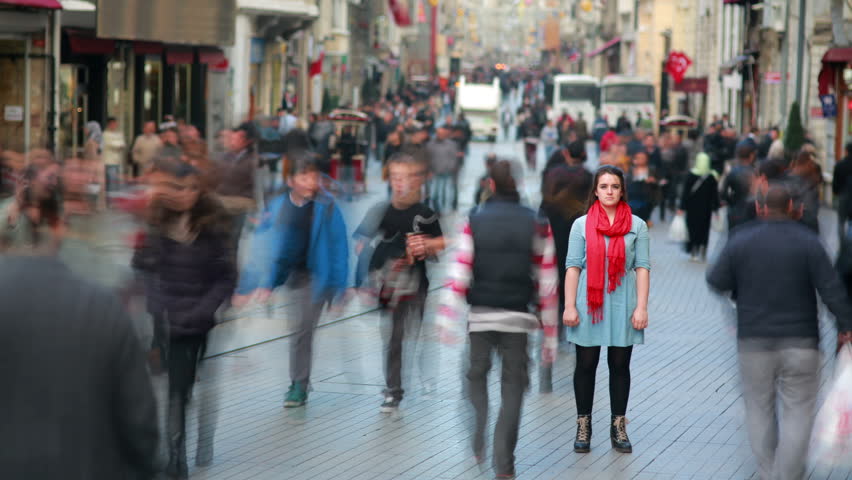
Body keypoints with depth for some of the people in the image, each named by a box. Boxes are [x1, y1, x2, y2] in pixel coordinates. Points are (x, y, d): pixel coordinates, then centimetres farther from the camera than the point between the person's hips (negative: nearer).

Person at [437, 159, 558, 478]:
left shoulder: (474, 222, -2)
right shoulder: (537, 226, -1)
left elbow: (459, 273, -8)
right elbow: (547, 284, 0)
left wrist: (447, 318, -6)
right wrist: (550, 334, 6)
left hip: (480, 316, 0)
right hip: (517, 319, 0)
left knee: (477, 376, 20)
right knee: (513, 387, 6)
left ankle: (479, 447, 10)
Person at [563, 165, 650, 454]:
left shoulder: (637, 225, 2)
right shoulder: (581, 225, 2)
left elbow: (642, 267, 0)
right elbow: (573, 266, 0)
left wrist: (641, 307, -6)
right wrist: (569, 307, -5)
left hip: (622, 306, 0)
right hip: (589, 305, 0)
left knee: (620, 366, 6)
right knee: (586, 365, 5)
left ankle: (619, 428, 14)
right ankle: (583, 427, 13)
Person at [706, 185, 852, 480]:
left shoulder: (741, 240, -5)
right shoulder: (808, 242, -8)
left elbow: (717, 282, 2)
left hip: (754, 342, 1)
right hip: (799, 343, -1)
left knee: (760, 410, 15)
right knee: (797, 414, 3)